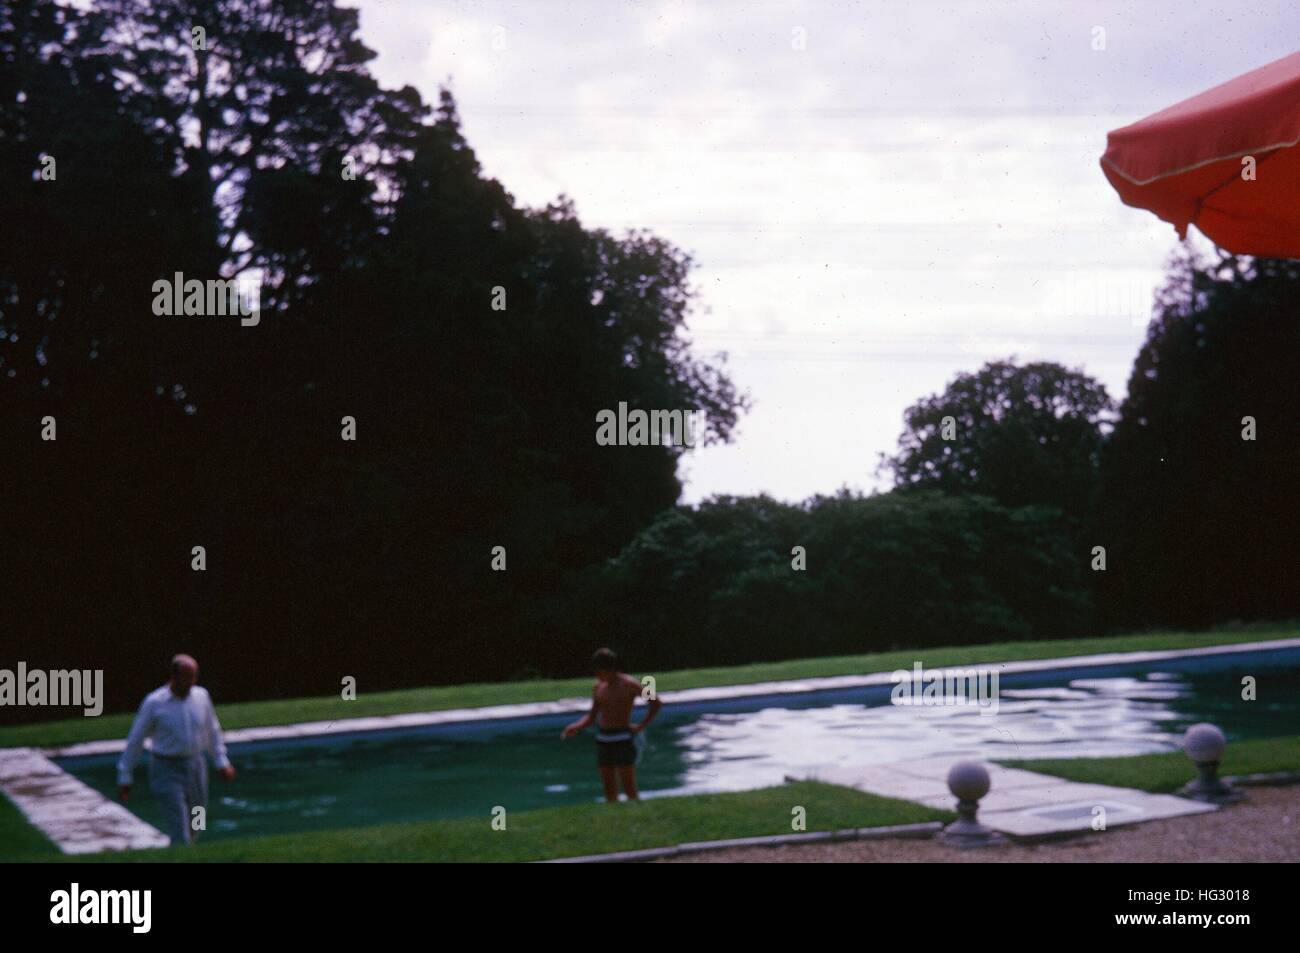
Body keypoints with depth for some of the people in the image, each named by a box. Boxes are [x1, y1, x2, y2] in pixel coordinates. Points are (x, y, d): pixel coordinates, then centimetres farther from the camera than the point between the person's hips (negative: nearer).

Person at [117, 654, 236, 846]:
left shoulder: (201, 696, 0)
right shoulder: (154, 702, -12)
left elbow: (212, 730, 15)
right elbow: (135, 740, -4)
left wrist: (221, 762, 14)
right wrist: (124, 778, -1)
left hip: (195, 768, 5)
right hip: (166, 771, -5)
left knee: (194, 826, 15)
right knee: (180, 830, -14)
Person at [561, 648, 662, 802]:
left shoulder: (628, 684, -7)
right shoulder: (599, 687, 9)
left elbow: (656, 703, -5)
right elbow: (592, 716, 15)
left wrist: (641, 726, -8)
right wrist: (577, 726, -3)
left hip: (622, 740, -6)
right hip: (602, 740, 6)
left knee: (630, 789, -4)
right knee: (609, 790, 7)